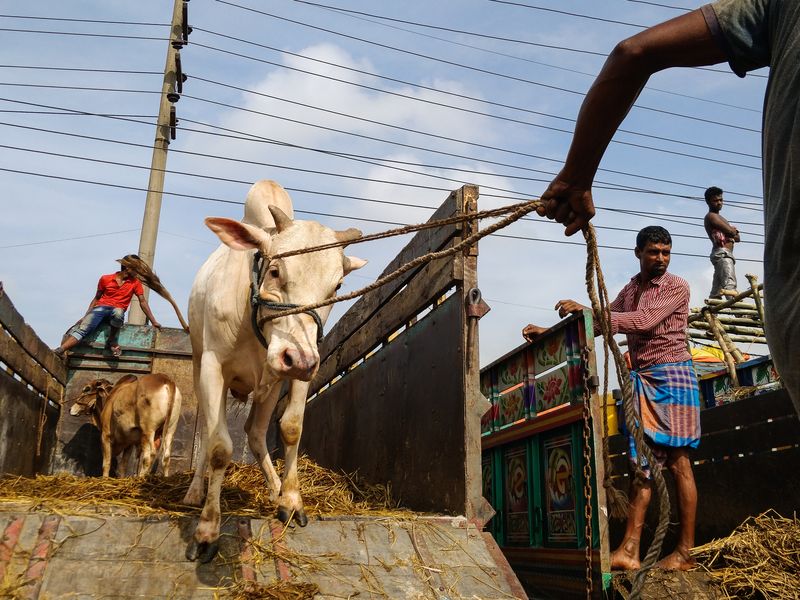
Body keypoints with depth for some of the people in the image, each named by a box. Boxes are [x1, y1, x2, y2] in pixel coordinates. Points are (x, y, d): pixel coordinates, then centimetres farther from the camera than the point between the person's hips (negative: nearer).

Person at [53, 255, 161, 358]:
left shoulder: (135, 282, 7)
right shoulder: (105, 279, 8)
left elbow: (142, 301, 6)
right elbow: (96, 298, 16)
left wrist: (153, 322, 1)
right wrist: (85, 316, 7)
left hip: (117, 310, -1)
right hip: (101, 308, 1)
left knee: (118, 312, -39)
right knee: (82, 328, -25)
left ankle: (112, 341, -18)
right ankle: (59, 352, -38)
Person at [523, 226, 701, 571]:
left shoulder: (676, 287, -3)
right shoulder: (629, 291, 17)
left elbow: (644, 321, -18)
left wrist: (589, 311, -25)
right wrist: (549, 332, 4)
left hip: (672, 374, -5)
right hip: (641, 378, 6)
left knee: (677, 460, -5)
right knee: (642, 461, 0)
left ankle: (685, 553, 1)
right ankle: (629, 550, -4)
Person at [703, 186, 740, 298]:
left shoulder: (719, 217, 28)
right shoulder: (711, 216, -1)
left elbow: (737, 237, 23)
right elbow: (731, 232, -12)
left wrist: (732, 232, 1)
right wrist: (733, 231, 11)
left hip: (721, 255, 10)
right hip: (722, 254, -10)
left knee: (716, 291, 7)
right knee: (730, 286, -27)